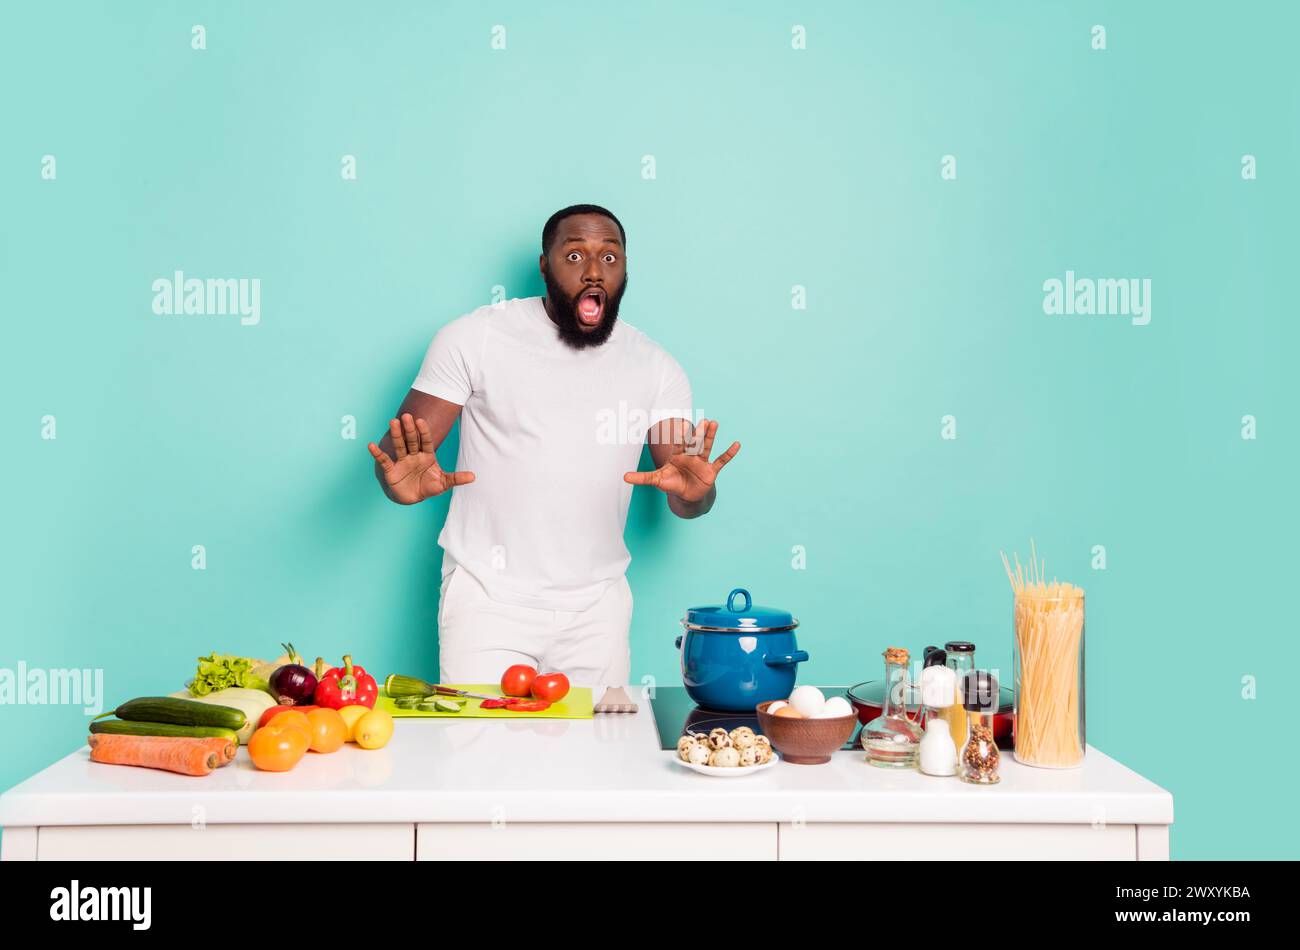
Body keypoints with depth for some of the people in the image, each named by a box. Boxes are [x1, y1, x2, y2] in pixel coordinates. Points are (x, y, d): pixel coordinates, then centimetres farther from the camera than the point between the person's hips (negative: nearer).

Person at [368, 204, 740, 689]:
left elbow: (684, 502, 0)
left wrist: (694, 491, -24)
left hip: (597, 607, 3)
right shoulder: (475, 338, -4)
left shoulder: (653, 367, 4)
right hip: (488, 596, -2)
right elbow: (395, 450, -5)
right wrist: (403, 481, -29)